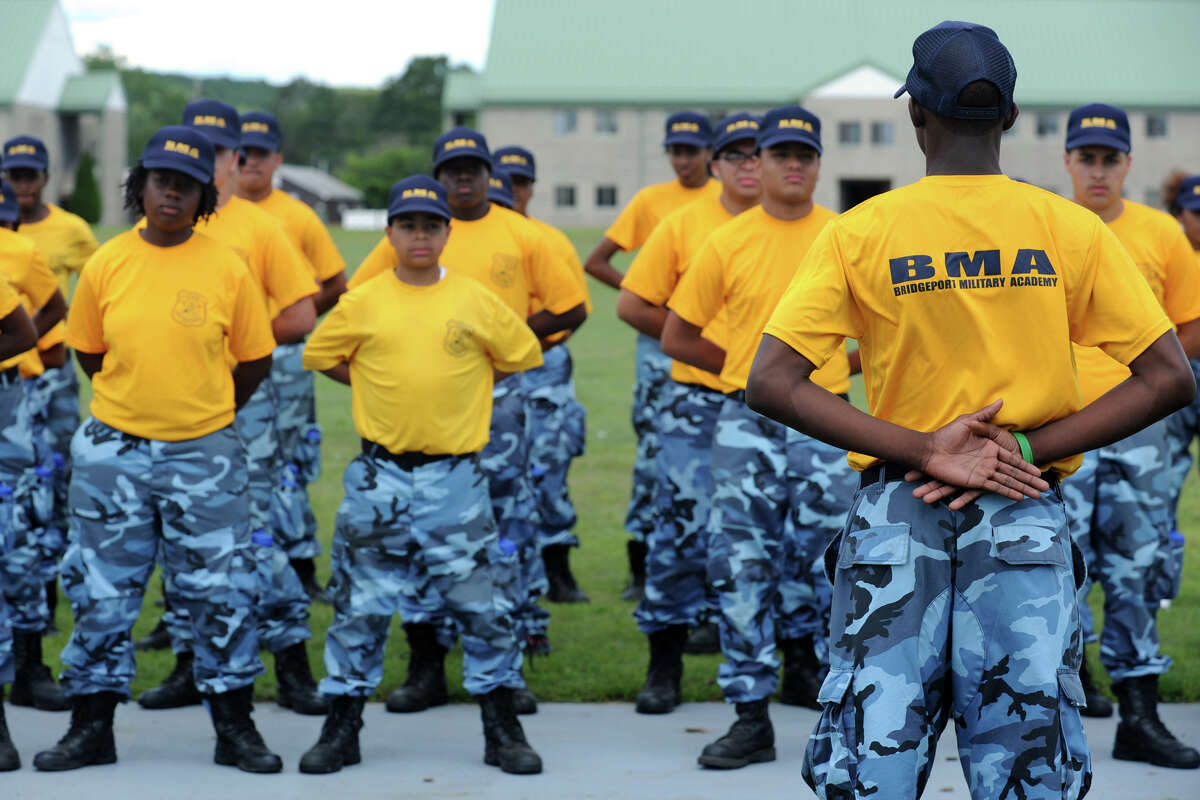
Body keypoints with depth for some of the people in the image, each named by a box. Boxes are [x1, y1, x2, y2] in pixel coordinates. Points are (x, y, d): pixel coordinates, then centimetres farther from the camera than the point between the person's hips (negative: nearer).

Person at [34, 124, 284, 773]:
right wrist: (138, 403, 11)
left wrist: (203, 416, 8)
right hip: (114, 451, 1)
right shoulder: (106, 264, 0)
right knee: (101, 590, 5)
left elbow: (254, 362, 5)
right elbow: (89, 353, 12)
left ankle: (235, 728, 13)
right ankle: (92, 727, 16)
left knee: (220, 592, 2)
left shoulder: (227, 269, -3)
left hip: (204, 453, -1)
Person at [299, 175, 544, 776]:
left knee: (482, 602, 0)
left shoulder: (476, 302, 2)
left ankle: (502, 730, 11)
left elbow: (524, 357, 12)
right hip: (380, 474, 0)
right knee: (361, 603, 4)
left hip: (456, 476, 0)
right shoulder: (362, 304, 2)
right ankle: (341, 730, 14)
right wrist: (378, 386, 6)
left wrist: (460, 387, 7)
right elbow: (319, 356, 13)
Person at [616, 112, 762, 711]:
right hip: (698, 400, -1)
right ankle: (664, 665, 4)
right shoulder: (683, 225, 3)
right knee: (681, 528, -4)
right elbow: (632, 305, 6)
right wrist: (695, 342, 2)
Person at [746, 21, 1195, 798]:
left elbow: (771, 383, -8)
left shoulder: (859, 232, 1)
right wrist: (1029, 448, -7)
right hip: (1029, 522, 0)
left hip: (894, 522, 0)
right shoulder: (1071, 230, 2)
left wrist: (922, 451, -11)